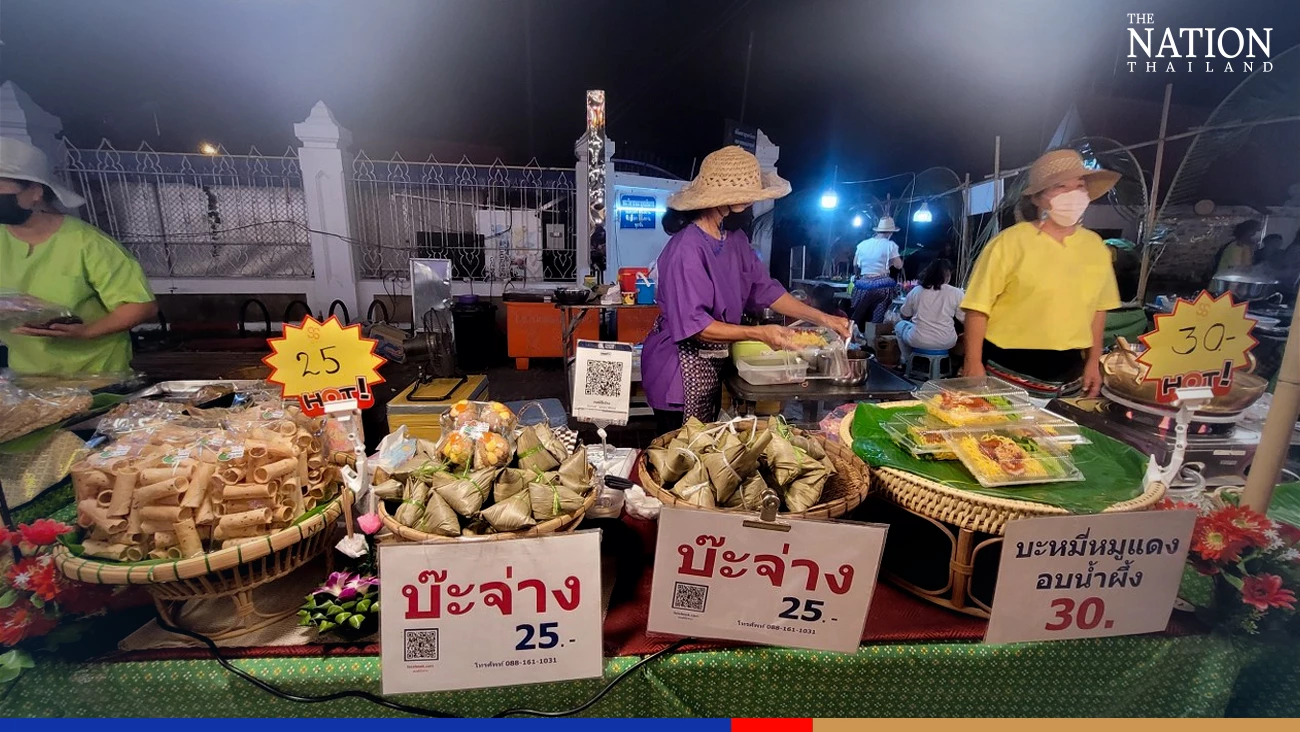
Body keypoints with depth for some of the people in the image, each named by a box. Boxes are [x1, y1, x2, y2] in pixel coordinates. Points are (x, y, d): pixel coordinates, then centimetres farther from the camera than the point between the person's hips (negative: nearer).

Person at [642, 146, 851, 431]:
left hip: (714, 364, 8)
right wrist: (760, 334, -27)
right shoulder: (686, 249, -23)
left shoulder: (736, 239, 3)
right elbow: (693, 325, -25)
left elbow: (765, 289, 9)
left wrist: (822, 318, 3)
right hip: (682, 367, -8)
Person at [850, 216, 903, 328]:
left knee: (858, 319, 12)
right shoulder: (889, 245, -5)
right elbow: (898, 265, -5)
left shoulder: (863, 243, 7)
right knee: (876, 321, 3)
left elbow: (855, 264, 12)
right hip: (881, 285, -4)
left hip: (863, 284, 4)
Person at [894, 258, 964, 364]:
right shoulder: (956, 293, -5)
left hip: (918, 340, -1)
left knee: (900, 325, 28)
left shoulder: (915, 291, -2)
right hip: (946, 342, 1)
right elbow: (965, 319, -1)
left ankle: (909, 360, 28)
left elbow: (904, 315, 10)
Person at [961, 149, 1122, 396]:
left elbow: (1098, 307, 16)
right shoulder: (1011, 242, -11)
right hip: (1008, 370, -5)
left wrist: (1094, 362, 15)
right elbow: (978, 306, -13)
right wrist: (973, 364, -15)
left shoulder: (1095, 246, 6)